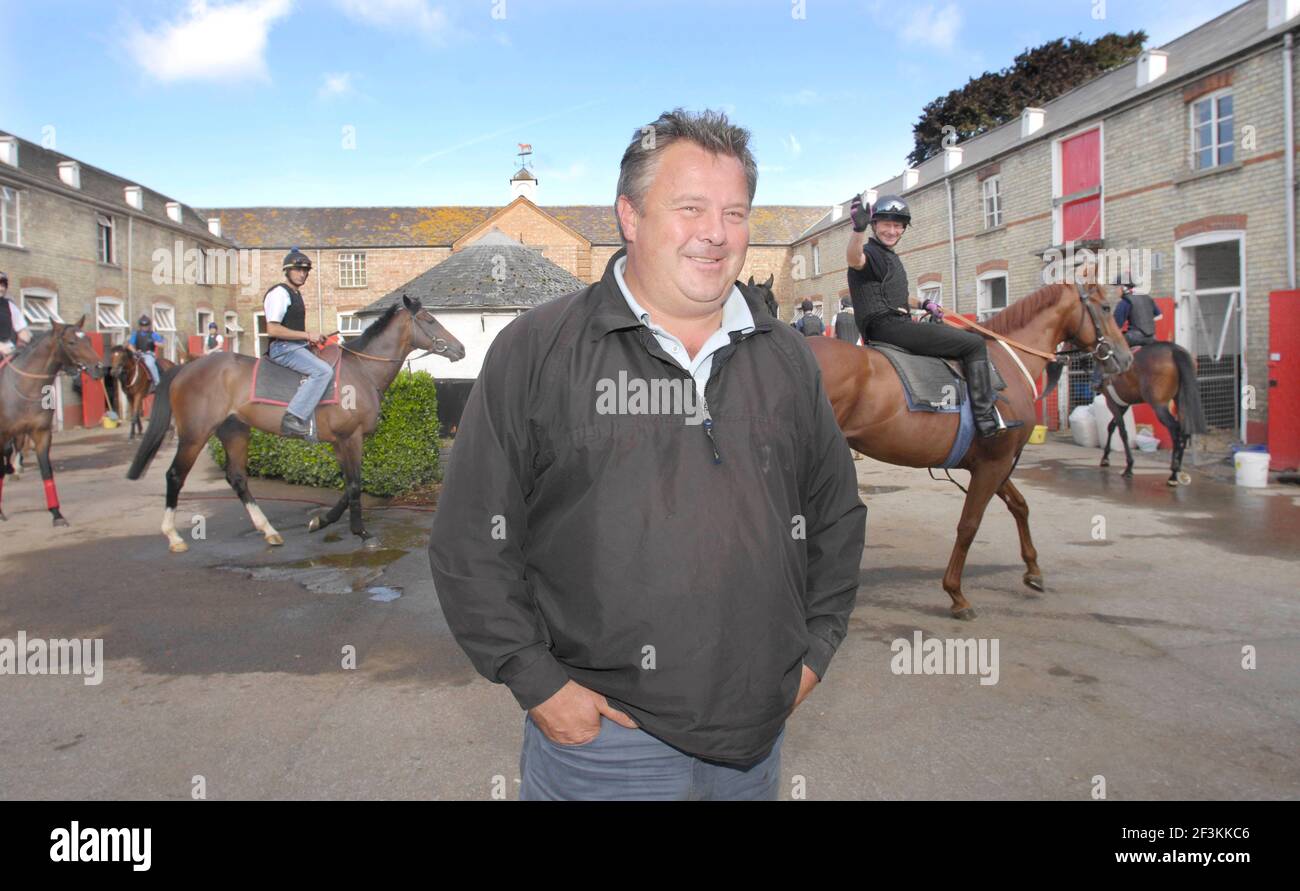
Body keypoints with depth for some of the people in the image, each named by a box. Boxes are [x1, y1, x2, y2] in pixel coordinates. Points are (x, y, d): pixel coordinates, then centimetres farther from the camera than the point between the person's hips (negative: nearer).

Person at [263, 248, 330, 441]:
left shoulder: (296, 294, 21)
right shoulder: (279, 293, -10)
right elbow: (273, 329, -20)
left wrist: (313, 336, 13)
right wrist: (307, 335, -17)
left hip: (297, 346, 10)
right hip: (282, 348, -10)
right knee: (323, 371, -28)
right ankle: (292, 418, -30)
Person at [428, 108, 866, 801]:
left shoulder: (785, 358, 6)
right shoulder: (537, 351, -8)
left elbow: (837, 515, 15)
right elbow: (470, 540, -8)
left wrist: (814, 650, 8)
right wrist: (539, 684, -10)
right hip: (596, 729, -3)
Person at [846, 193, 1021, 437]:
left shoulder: (890, 257, 23)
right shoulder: (870, 254, -8)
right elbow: (854, 260, -34)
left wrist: (922, 304, 23)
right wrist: (858, 229, -51)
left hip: (899, 324, 11)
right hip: (886, 326, -11)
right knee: (974, 343, -11)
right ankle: (986, 419, -13)